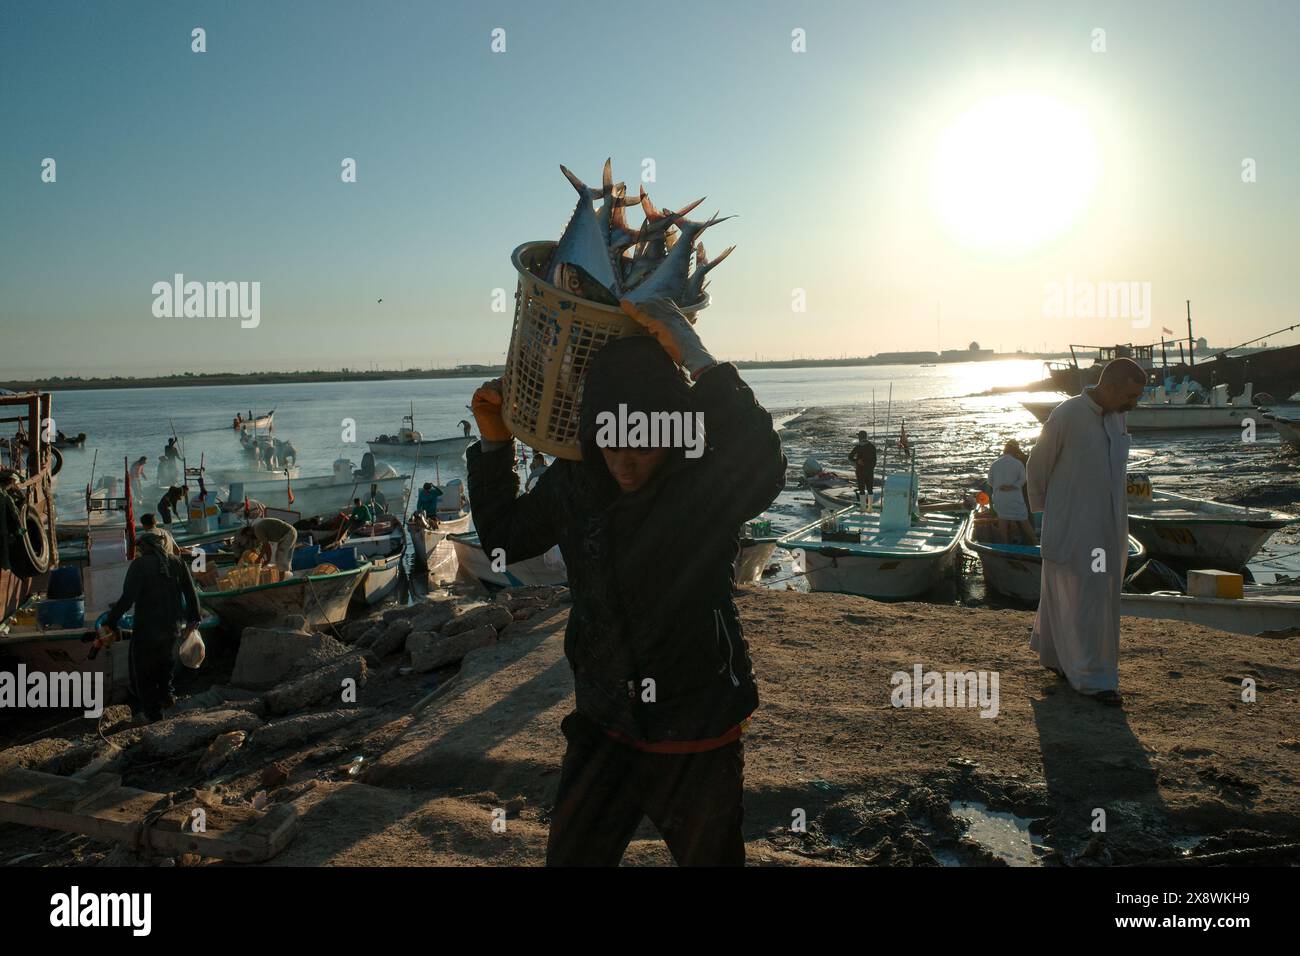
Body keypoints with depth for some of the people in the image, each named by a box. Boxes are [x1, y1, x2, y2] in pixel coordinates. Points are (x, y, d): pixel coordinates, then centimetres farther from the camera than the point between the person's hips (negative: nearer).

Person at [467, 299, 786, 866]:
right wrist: (494, 443, -1)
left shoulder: (709, 480, -20)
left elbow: (763, 471, -43)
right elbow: (503, 538, 9)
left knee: (710, 858, 19)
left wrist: (699, 363, -42)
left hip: (698, 741, -4)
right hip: (603, 729, 4)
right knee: (569, 857, 20)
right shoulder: (572, 483, -7)